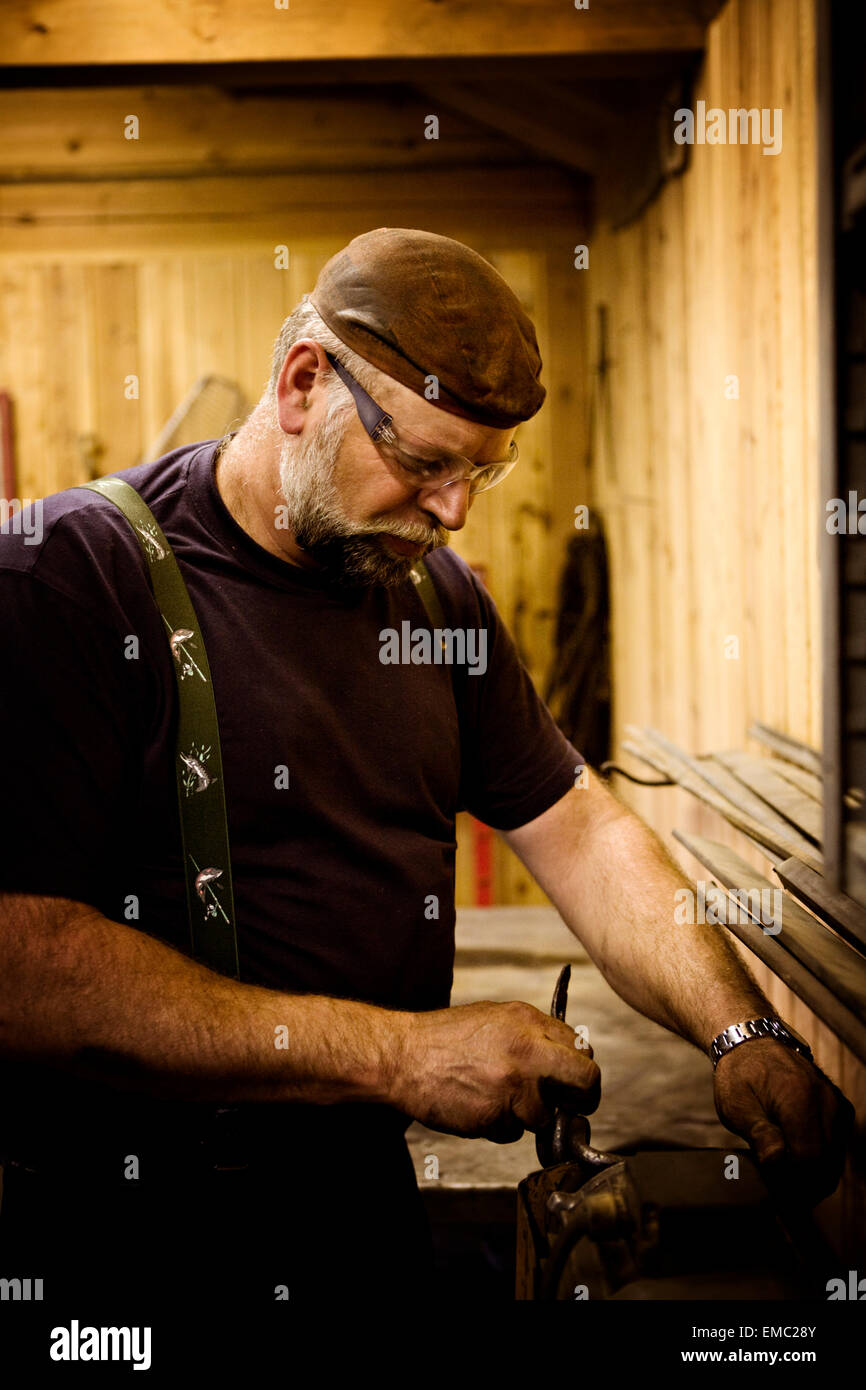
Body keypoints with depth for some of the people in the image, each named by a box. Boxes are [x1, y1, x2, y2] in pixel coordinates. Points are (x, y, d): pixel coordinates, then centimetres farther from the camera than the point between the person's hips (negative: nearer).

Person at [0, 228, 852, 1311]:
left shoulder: (437, 594, 6)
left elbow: (578, 831, 8)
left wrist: (744, 1037, -8)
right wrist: (394, 1052, -27)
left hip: (372, 1190, 7)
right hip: (133, 1237, -6)